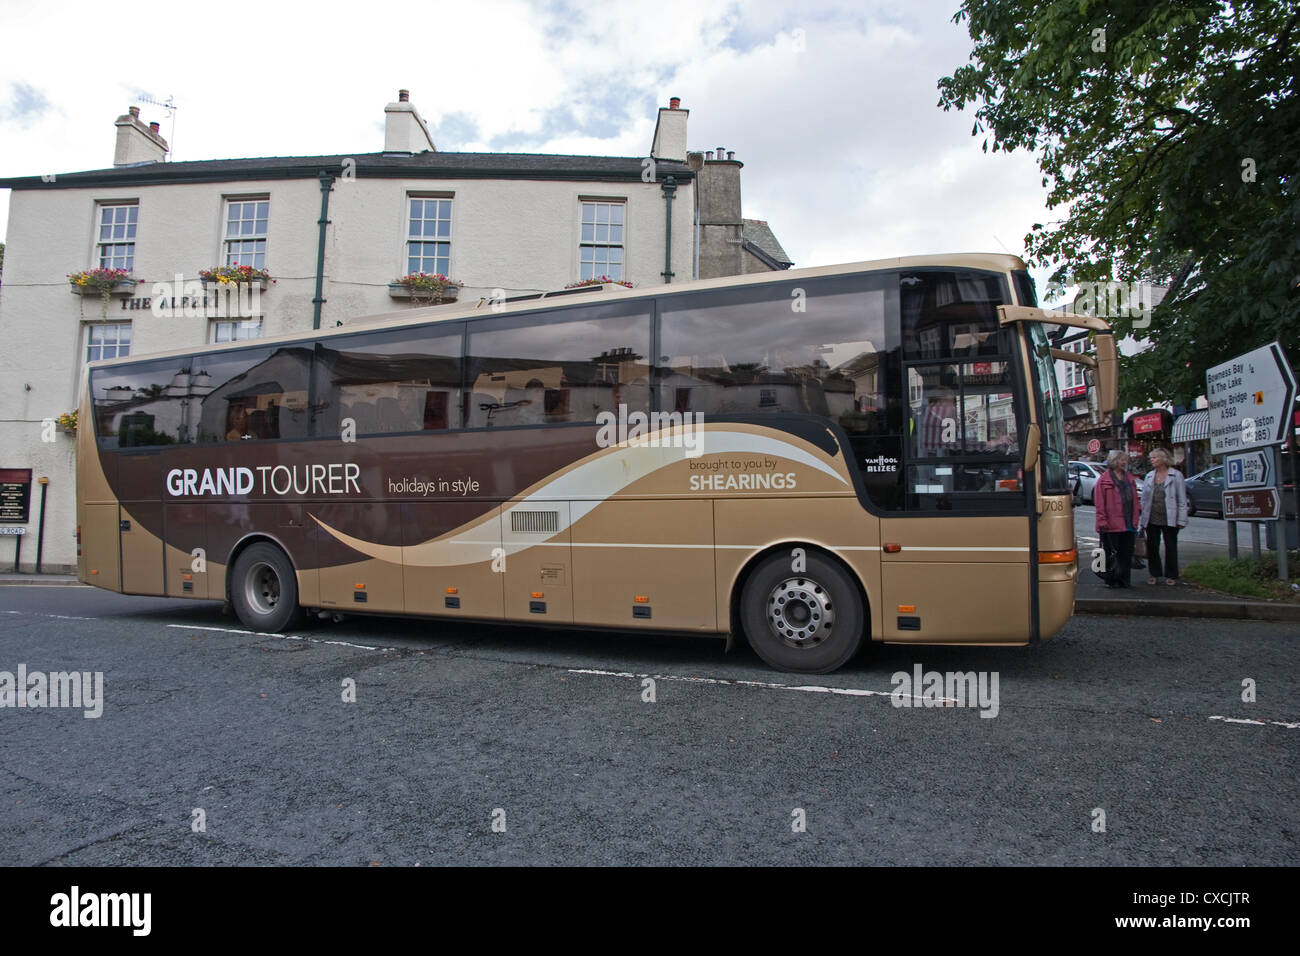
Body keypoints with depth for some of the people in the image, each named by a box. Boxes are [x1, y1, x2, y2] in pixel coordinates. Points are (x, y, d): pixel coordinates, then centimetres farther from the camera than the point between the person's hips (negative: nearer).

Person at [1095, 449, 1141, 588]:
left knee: (1127, 554, 9)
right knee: (1112, 555, 2)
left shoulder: (1129, 478, 15)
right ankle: (1111, 580, 11)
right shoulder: (1104, 480, -5)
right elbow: (1100, 504, -8)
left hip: (1129, 524, 6)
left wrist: (1137, 515, 12)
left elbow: (1135, 499, 20)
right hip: (1112, 525, -6)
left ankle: (1124, 580, 17)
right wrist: (1102, 521, -13)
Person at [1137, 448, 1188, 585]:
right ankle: (1154, 573, 20)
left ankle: (1171, 575, 17)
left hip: (1169, 519, -3)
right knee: (1152, 547, 6)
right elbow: (1144, 499, 11)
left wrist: (1181, 520, -9)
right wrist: (1141, 520, 6)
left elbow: (1182, 500, -3)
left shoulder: (1176, 475, -2)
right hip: (1151, 519, 3)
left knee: (1170, 547, 5)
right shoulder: (1149, 476, 9)